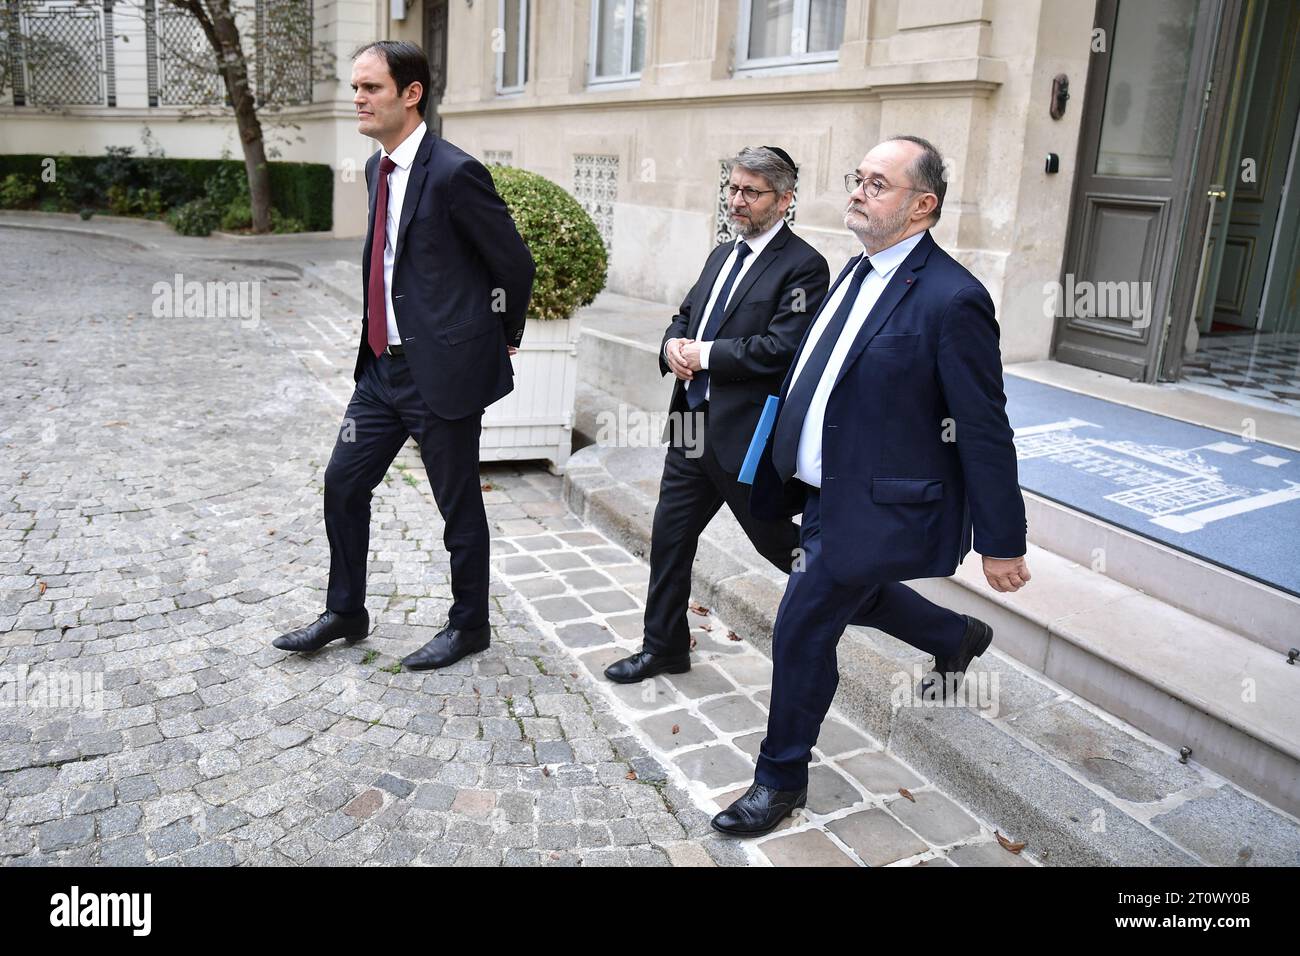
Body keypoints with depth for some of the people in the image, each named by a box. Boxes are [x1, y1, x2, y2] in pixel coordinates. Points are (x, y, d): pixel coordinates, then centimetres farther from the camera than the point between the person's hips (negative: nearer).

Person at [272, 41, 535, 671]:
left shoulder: (453, 172, -16)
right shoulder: (377, 168, 10)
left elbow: (515, 262, -9)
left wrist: (501, 338, 4)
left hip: (442, 369, -8)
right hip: (383, 363, 9)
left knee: (458, 504, 6)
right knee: (343, 482, 14)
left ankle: (469, 625, 26)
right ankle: (345, 613, 32)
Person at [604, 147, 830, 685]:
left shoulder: (803, 266, -11)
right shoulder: (722, 256, 16)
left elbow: (782, 348, -22)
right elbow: (684, 316, 21)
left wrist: (705, 353, -15)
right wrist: (674, 345, -2)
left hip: (746, 434, -7)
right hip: (693, 427, 8)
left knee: (775, 539, 10)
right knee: (669, 537, 11)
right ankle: (663, 648, 26)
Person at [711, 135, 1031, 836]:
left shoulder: (952, 299, -21)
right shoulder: (859, 270, 5)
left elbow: (985, 432, -17)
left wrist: (1001, 542, -13)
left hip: (874, 507, -9)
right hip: (827, 489, 9)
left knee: (802, 631, 0)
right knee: (853, 594, 28)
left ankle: (782, 779, 22)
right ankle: (957, 638, 56)